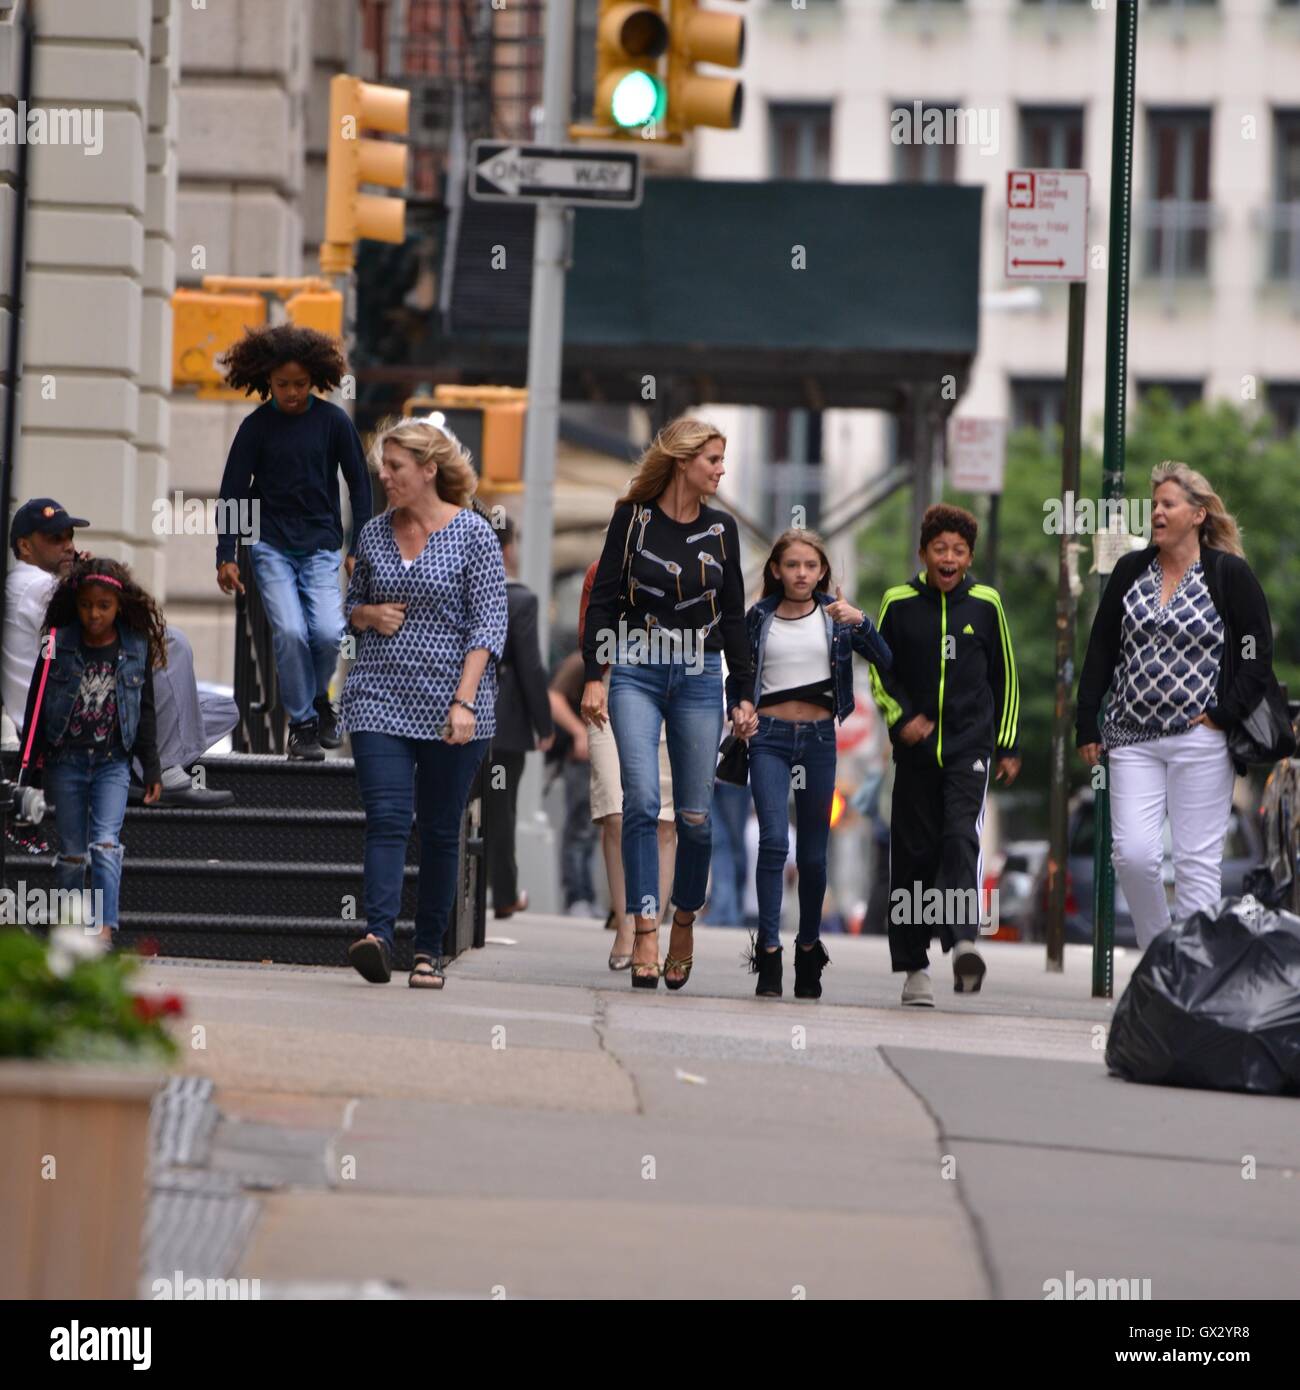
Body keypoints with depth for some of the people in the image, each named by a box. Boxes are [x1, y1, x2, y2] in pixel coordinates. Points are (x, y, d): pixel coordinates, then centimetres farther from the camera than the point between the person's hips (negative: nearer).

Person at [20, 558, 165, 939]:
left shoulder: (137, 650, 0)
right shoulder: (58, 646, -4)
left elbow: (145, 712, 7)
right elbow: (35, 706, 3)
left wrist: (152, 768, 7)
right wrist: (28, 762, 3)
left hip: (113, 761, -1)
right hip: (65, 760, 1)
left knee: (105, 845, -15)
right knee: (71, 851, 6)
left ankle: (105, 927, -22)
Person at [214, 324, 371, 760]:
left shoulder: (333, 421, -1)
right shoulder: (257, 427, -2)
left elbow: (359, 485, 7)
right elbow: (232, 491, 2)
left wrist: (358, 548, 2)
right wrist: (225, 556, -3)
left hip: (320, 544, 1)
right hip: (270, 544, 0)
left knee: (328, 632, -17)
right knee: (290, 632, -17)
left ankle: (319, 697, 14)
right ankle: (301, 724, -3)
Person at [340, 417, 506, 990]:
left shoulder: (472, 534, -4)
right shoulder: (374, 533, 9)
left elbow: (487, 625, -8)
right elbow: (352, 604, 23)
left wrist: (465, 701, -17)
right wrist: (368, 615, -1)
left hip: (450, 706, -3)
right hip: (380, 698, 3)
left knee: (440, 829, 4)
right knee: (386, 818, -12)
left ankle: (429, 949, 11)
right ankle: (378, 933, -24)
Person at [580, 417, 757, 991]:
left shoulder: (721, 529, 8)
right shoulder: (632, 519, 1)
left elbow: (734, 617, 13)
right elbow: (603, 600, 1)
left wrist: (744, 695, 9)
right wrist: (593, 678, -7)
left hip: (700, 677, 2)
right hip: (637, 674, -2)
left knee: (694, 815, 1)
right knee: (641, 800, -15)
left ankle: (685, 919, 23)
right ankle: (644, 933, -16)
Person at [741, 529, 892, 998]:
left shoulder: (834, 616, 5)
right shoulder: (759, 618, 6)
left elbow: (886, 661, -6)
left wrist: (859, 622, -21)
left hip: (819, 738, 1)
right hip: (770, 737, -1)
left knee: (813, 853, 6)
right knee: (774, 840, -16)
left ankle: (809, 948, 20)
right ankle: (769, 951, -16)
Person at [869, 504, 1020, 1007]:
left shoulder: (985, 605, 3)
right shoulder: (899, 603, 1)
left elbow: (1005, 678, 12)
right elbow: (880, 671, 9)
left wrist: (1008, 746, 11)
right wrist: (901, 718, -7)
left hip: (970, 745, -1)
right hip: (917, 748, 1)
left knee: (962, 837, -21)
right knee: (913, 853, 3)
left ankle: (962, 939, -33)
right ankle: (914, 966, 10)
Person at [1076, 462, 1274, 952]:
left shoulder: (1230, 575, -2)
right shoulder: (1131, 571, 10)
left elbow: (1257, 656, 0)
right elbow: (1100, 650, 13)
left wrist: (1224, 715, -8)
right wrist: (1087, 726, 8)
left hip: (1200, 741, -4)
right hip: (1133, 739, 4)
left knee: (1197, 862, -3)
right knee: (1132, 854, -6)